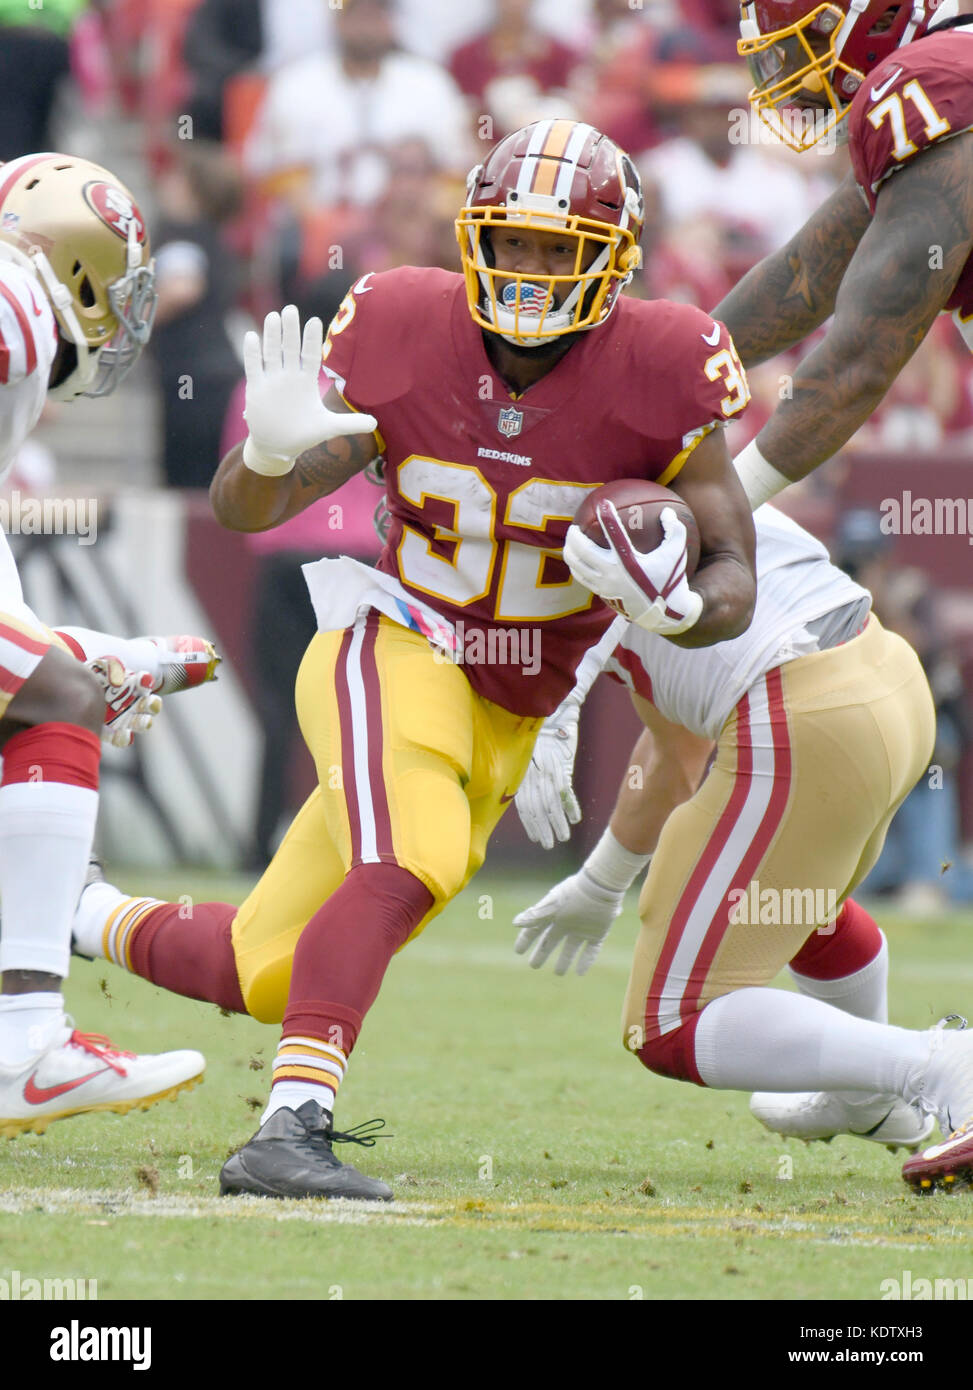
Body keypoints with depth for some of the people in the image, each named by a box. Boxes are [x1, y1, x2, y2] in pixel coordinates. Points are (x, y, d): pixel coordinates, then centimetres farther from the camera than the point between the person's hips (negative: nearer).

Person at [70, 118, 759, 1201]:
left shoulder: (655, 372, -12)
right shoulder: (405, 334, -11)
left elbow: (735, 582, -7)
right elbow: (240, 512, -8)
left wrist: (673, 610, -31)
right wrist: (271, 452, -32)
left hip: (504, 717, 3)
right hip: (389, 652, -3)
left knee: (266, 976, 9)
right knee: (411, 864, -35)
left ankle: (81, 919, 36)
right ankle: (288, 1131, -40)